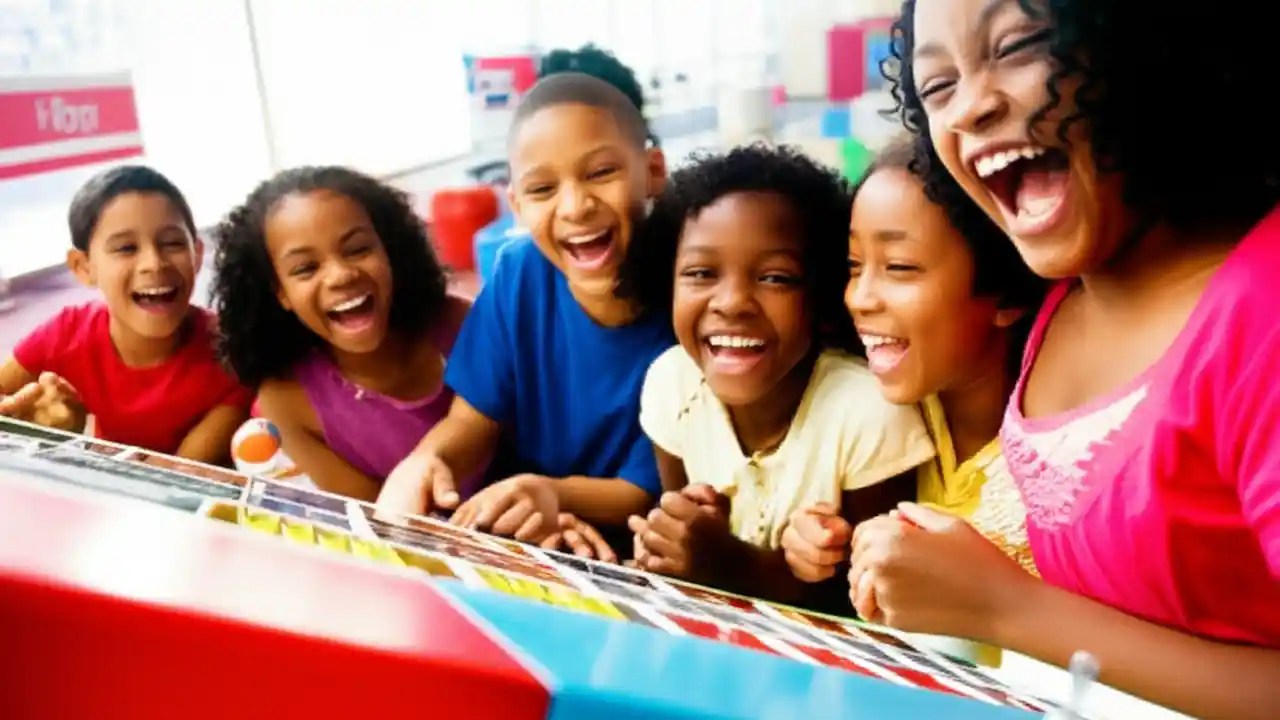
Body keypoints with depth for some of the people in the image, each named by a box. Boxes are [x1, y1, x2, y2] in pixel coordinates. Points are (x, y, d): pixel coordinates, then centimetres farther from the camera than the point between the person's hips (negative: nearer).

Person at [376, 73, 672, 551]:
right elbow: (474, 419, -3)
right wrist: (425, 462, -25)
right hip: (516, 546, 3)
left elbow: (650, 493, -14)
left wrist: (557, 495, -33)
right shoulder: (520, 274, -9)